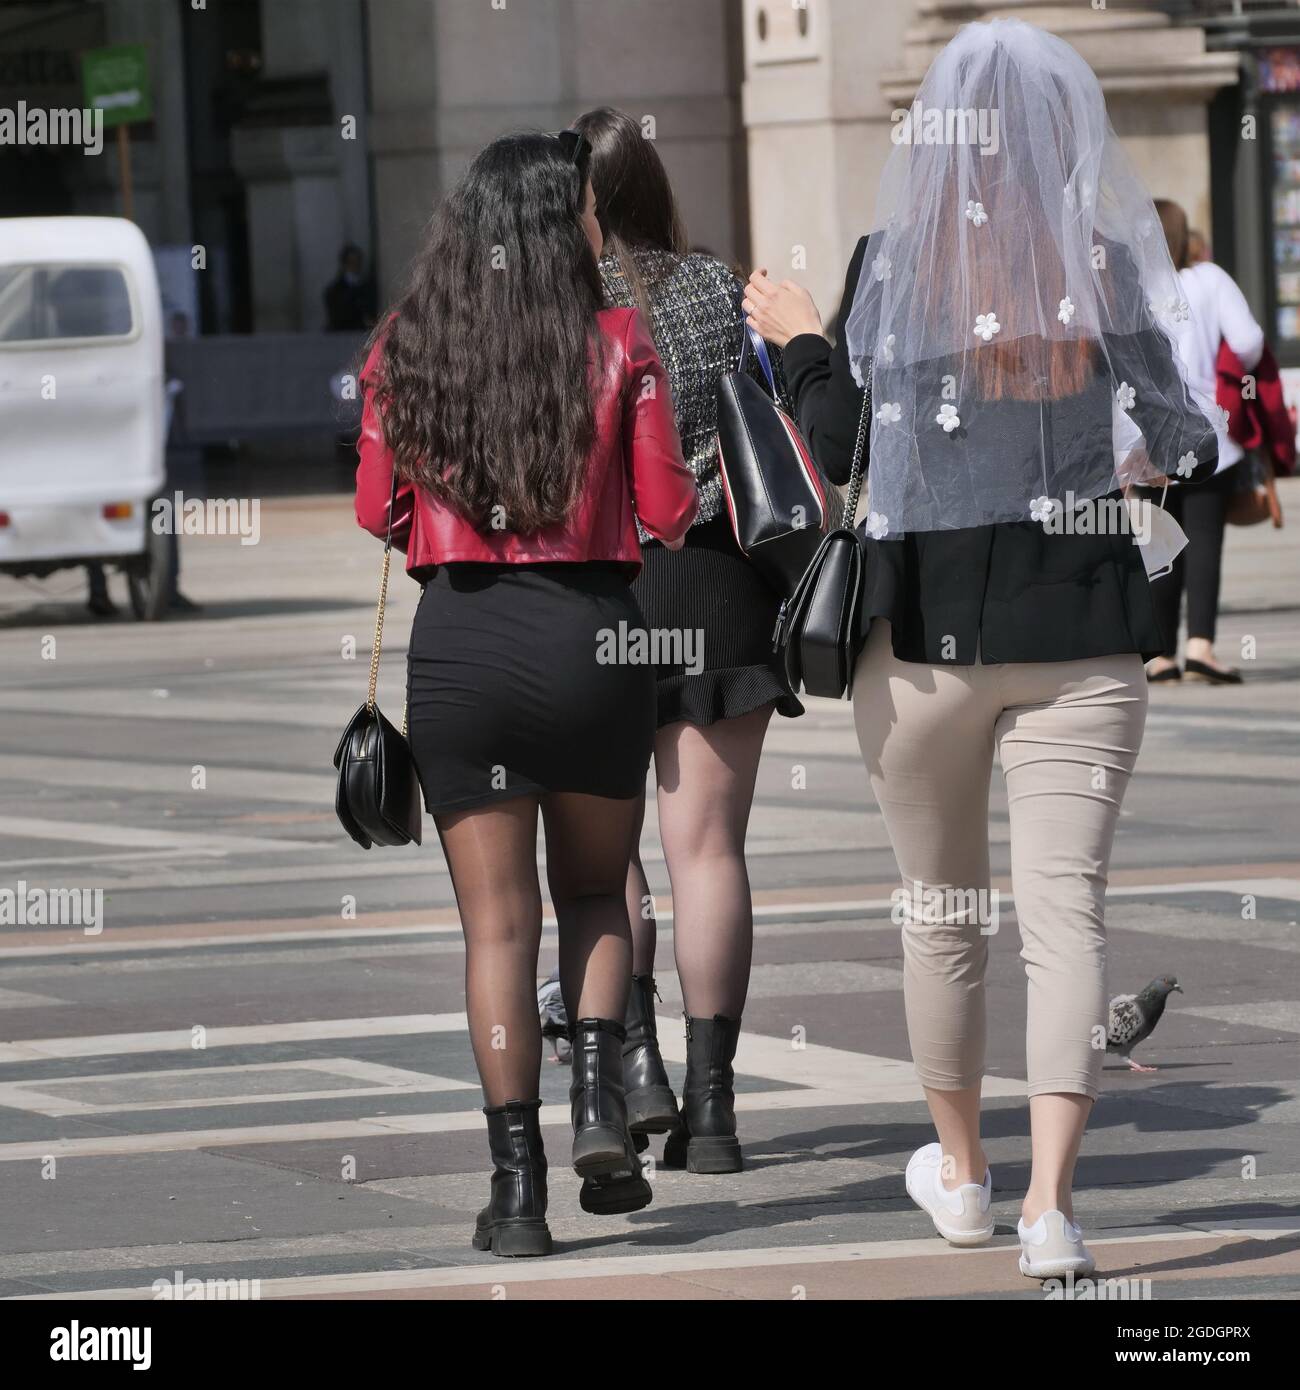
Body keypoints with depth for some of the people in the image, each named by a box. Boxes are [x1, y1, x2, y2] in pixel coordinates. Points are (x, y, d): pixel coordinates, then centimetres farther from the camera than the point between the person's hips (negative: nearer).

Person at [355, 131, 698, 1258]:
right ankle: (600, 1091, -5)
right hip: (592, 633, -1)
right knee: (595, 890, 18)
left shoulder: (405, 351, 1)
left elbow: (379, 511, 7)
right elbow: (669, 515, -4)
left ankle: (518, 1182, 1)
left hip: (460, 643, 1)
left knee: (498, 919, 5)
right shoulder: (619, 344, -4)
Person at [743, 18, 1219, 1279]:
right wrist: (1161, 464, 25)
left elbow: (843, 452, -1)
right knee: (1063, 906, -2)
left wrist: (800, 343, 15)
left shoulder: (891, 264, -6)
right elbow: (1180, 445, 3)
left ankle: (960, 1174, 31)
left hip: (925, 626, 0)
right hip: (1080, 631, 0)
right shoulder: (1108, 265, -3)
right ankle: (1049, 1208, -15)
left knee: (939, 910, 17)